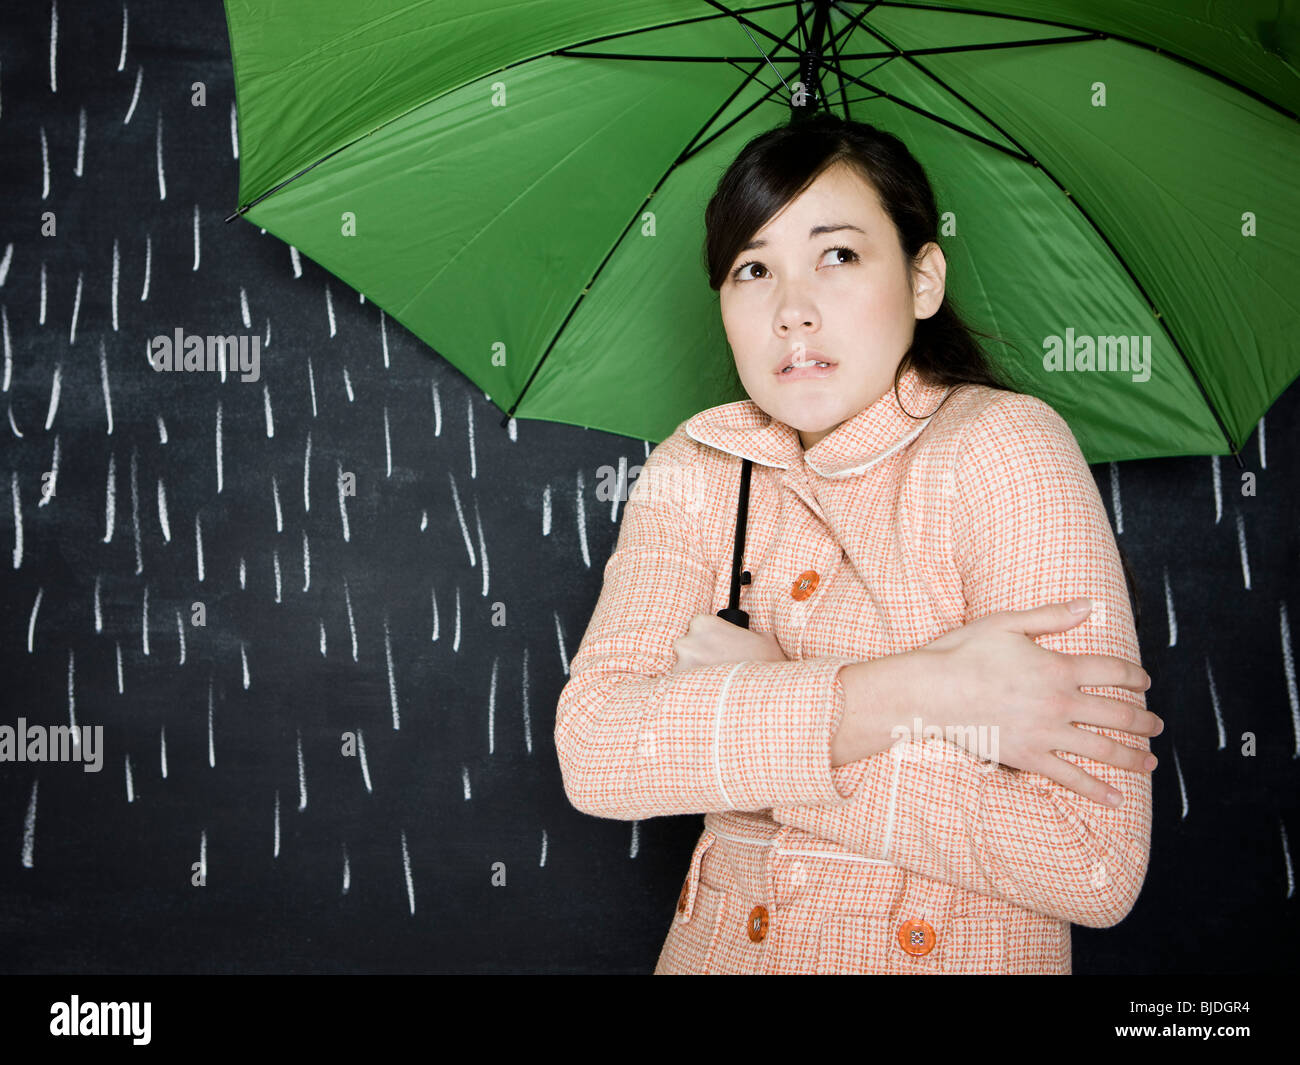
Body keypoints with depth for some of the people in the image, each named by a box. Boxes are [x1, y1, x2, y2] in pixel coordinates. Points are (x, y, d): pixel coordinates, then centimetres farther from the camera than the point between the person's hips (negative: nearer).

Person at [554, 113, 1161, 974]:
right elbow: (592, 753, -13)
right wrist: (910, 691, -21)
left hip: (958, 953, -3)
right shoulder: (696, 470, 0)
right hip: (718, 945, 4)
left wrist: (752, 713, -15)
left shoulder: (1005, 451, -12)